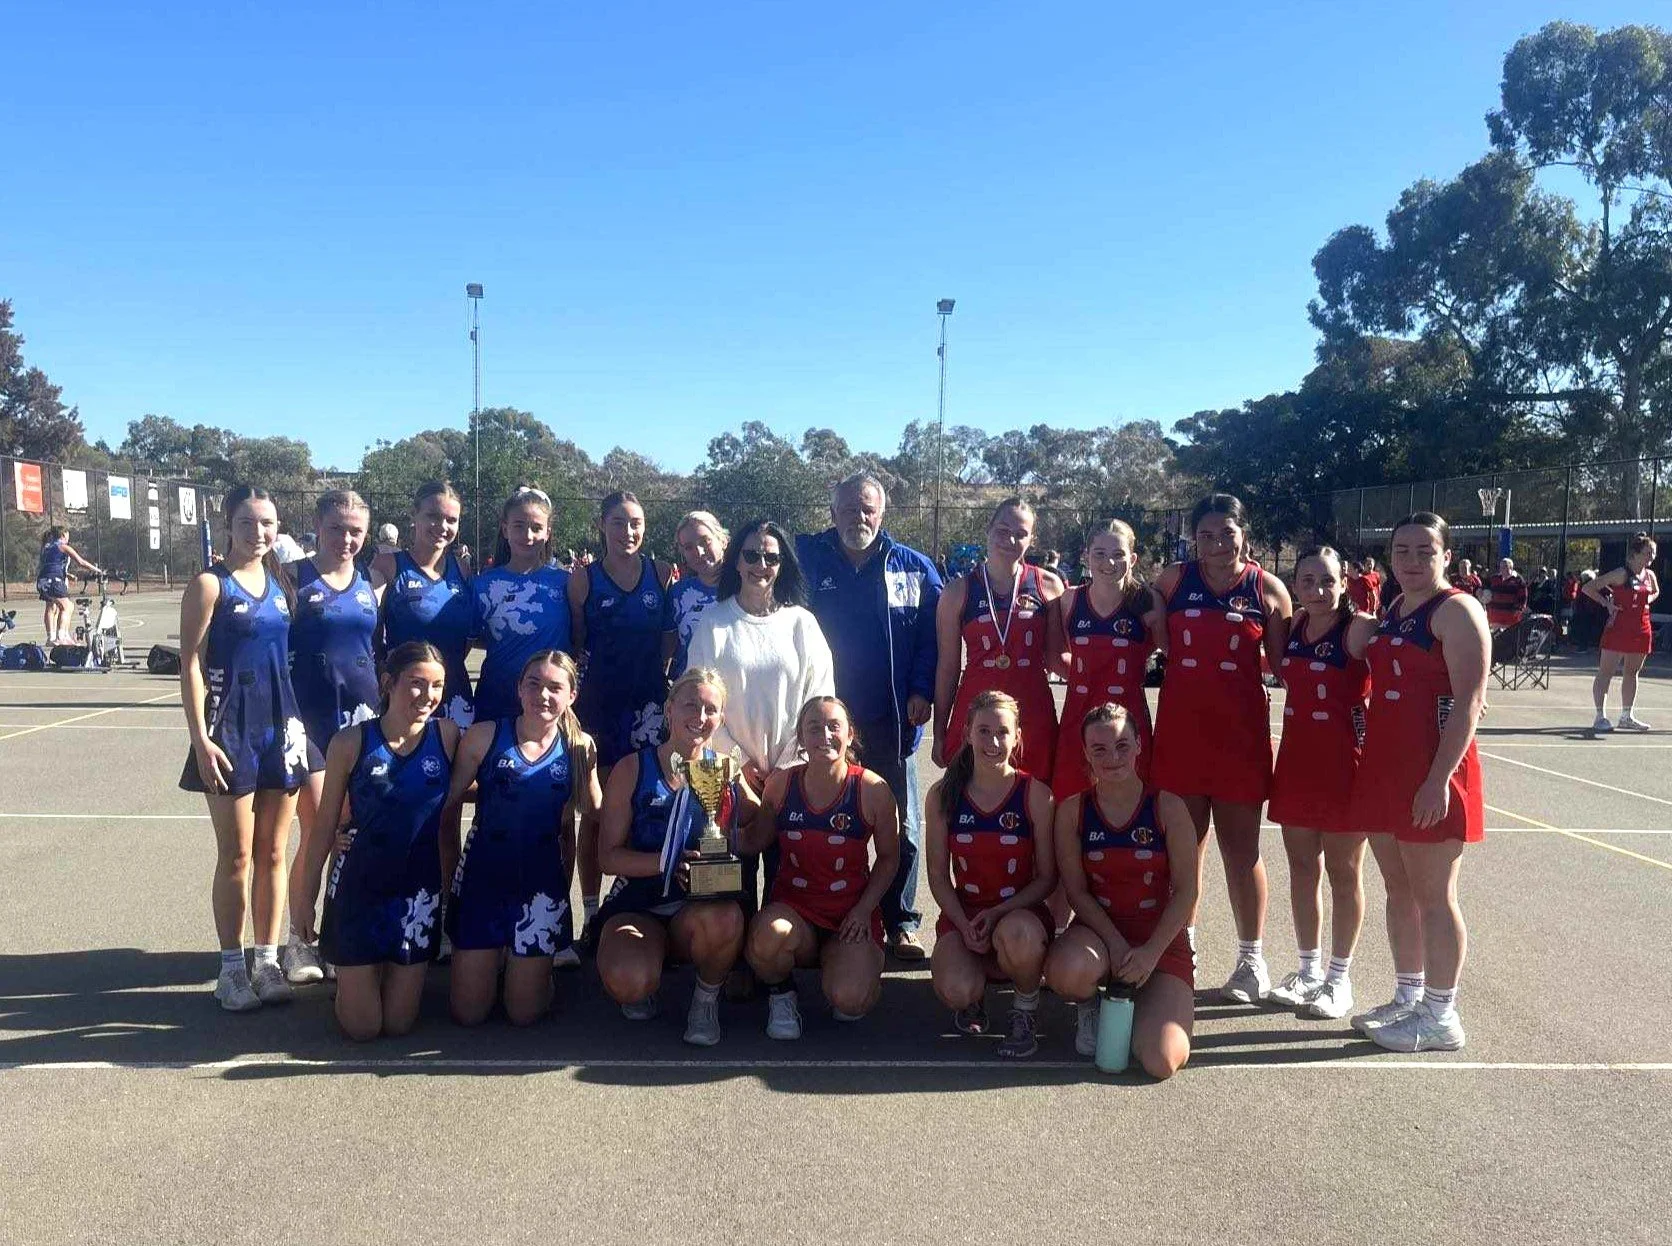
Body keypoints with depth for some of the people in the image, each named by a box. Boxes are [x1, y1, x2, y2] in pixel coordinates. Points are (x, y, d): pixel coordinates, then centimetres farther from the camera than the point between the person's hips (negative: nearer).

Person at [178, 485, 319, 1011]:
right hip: (231, 730, -5)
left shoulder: (280, 583, 11)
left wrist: (296, 724, 8)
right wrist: (201, 738, -15)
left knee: (273, 854, 9)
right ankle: (232, 967, 14)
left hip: (281, 728, 5)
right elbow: (191, 664, -8)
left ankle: (268, 961, 18)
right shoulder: (210, 584, -5)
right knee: (236, 857, 2)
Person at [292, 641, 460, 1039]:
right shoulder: (351, 742, -10)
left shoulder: (447, 735, -7)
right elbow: (325, 824, -2)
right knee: (361, 1027, 3)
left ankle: (388, 973, 38)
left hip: (419, 890, 1)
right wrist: (304, 894, 3)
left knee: (399, 1022, 7)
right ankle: (351, 980, 35)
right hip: (359, 887, -1)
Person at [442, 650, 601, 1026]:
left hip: (542, 884, 1)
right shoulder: (485, 735, -9)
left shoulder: (578, 746, -4)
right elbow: (448, 801, -3)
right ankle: (494, 960, 38)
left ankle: (529, 967, 40)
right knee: (468, 1013, 8)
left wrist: (589, 768, -7)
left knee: (524, 1014, 9)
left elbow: (593, 813, 1)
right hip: (482, 878, 0)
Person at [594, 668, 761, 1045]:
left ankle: (706, 999, -3)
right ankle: (645, 988, 8)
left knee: (725, 918, -37)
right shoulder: (633, 769, -3)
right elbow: (608, 856, -5)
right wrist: (669, 861, -19)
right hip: (638, 904, -1)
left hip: (703, 906, 1)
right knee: (628, 982, -33)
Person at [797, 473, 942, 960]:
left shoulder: (914, 567, 4)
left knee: (903, 828, 5)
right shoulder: (807, 559, 3)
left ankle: (901, 925, 16)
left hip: (892, 719, 0)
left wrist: (922, 691, -7)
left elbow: (932, 632, 3)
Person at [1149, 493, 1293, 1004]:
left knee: (1241, 848, 7)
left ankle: (1252, 958, 20)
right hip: (1180, 727, 1)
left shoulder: (1267, 589, 0)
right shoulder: (1174, 580, 3)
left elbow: (1285, 664, 3)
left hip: (1241, 732, -1)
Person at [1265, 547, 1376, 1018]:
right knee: (1302, 867, 13)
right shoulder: (1294, 626, 7)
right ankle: (1309, 969, 27)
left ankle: (1340, 978, 19)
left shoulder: (1361, 628, -13)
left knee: (1343, 872, 6)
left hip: (1344, 763, -6)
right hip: (1296, 760, 6)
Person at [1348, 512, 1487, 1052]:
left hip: (1431, 771, -8)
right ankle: (1409, 996, 27)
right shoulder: (1392, 612, 15)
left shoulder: (1456, 611, -9)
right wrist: (1372, 761, 13)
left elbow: (1469, 699, -17)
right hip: (1383, 765, 8)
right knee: (1398, 890, 15)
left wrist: (1440, 778, -23)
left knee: (1433, 895, -1)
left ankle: (1440, 1016, 9)